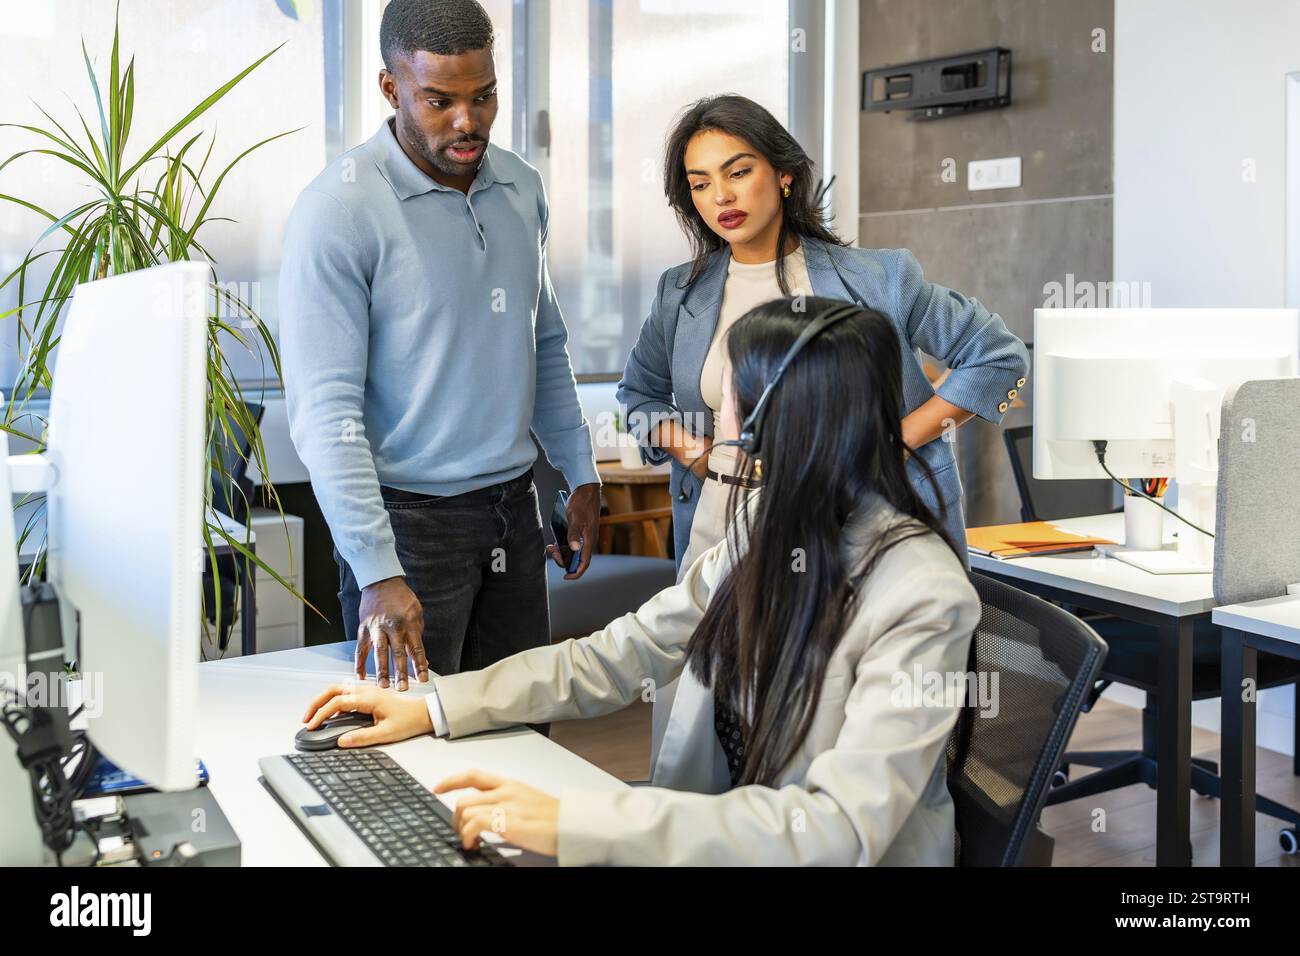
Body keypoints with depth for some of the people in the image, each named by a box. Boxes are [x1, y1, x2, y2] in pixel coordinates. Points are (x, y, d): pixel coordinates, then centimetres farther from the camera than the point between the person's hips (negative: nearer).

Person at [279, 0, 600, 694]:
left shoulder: (521, 188, 6)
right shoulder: (339, 211, -15)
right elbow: (323, 408, -20)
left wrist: (580, 473, 13)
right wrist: (378, 572, -27)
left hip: (514, 506, 6)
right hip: (409, 515, -6)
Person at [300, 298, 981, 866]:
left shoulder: (923, 599, -23)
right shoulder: (767, 524, 0)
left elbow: (841, 829, -29)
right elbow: (622, 654, 4)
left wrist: (575, 822, -34)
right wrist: (433, 709, -2)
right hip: (722, 837, 6)